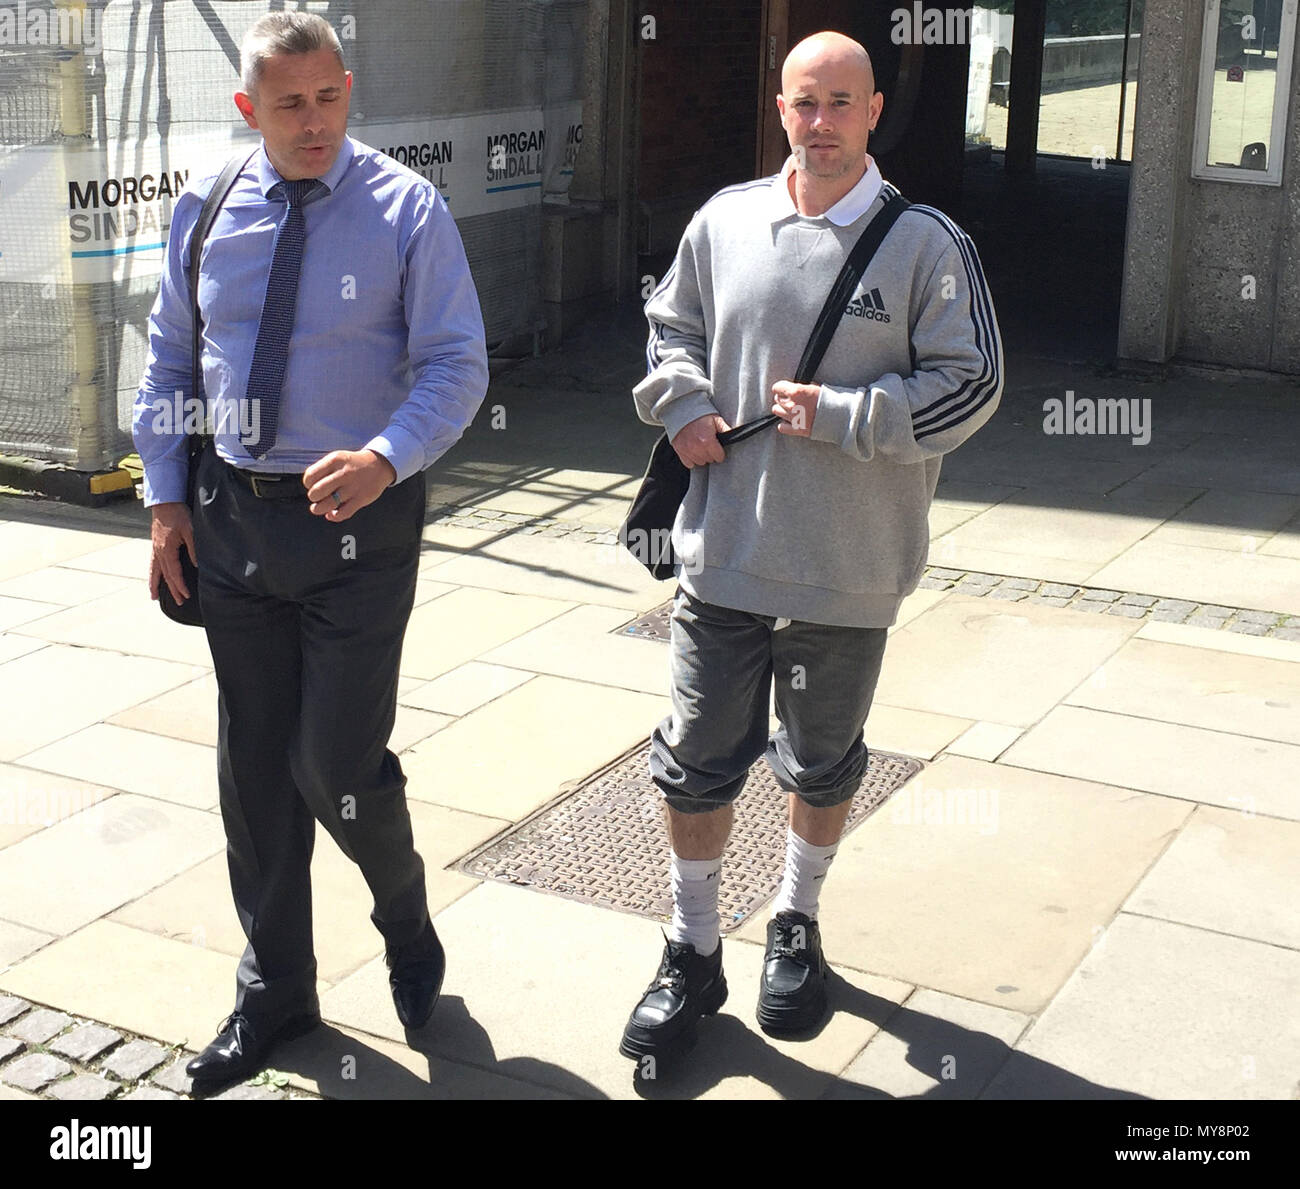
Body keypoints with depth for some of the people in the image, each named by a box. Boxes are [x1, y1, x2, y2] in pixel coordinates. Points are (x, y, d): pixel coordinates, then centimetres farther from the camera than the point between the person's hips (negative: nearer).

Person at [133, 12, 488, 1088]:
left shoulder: (406, 210, -8)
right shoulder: (205, 212, 4)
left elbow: (457, 364, -11)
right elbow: (168, 363, 12)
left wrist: (387, 455, -29)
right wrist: (167, 498, 5)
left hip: (359, 516, -4)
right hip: (234, 515, 4)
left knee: (339, 766, -5)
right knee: (253, 768, 12)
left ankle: (407, 923, 29)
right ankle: (275, 997, 29)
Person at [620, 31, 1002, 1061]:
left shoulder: (928, 245, -7)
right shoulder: (726, 221, 3)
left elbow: (970, 385, -9)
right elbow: (670, 326, 18)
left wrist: (835, 416, -16)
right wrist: (682, 403, -2)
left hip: (848, 569, -2)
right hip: (724, 552, 2)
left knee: (824, 762, 17)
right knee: (699, 760, 7)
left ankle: (798, 925, 41)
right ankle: (693, 955, 25)